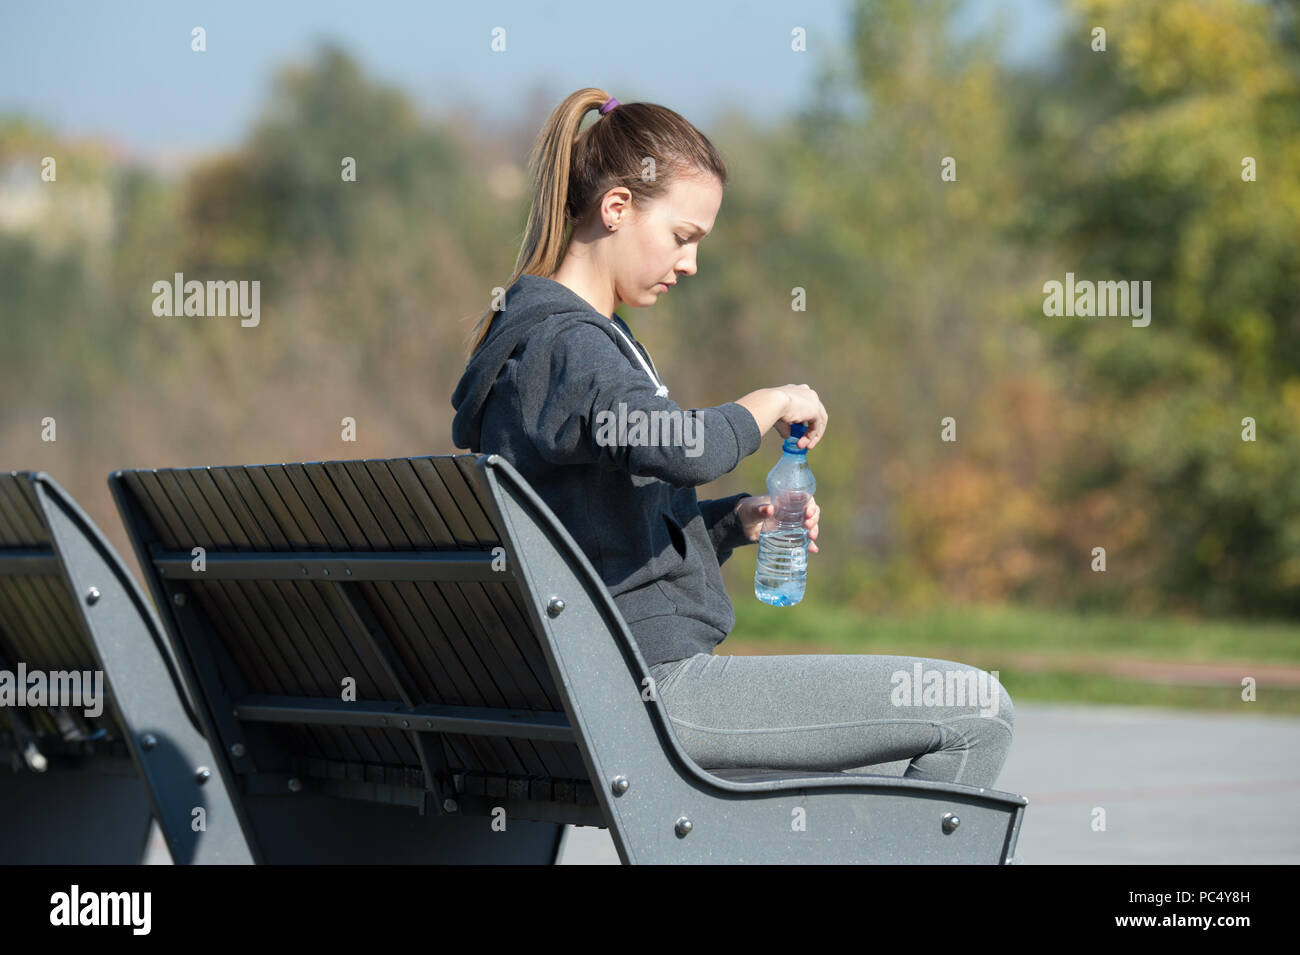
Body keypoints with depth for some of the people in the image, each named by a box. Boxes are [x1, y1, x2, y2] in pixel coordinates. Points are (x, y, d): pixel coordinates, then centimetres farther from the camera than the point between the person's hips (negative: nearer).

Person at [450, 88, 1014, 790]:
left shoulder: (554, 335, 18)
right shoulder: (565, 342, -15)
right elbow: (684, 448, -35)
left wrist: (733, 523, 8)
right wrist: (770, 404, -15)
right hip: (653, 692, -11)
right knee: (977, 712, -10)